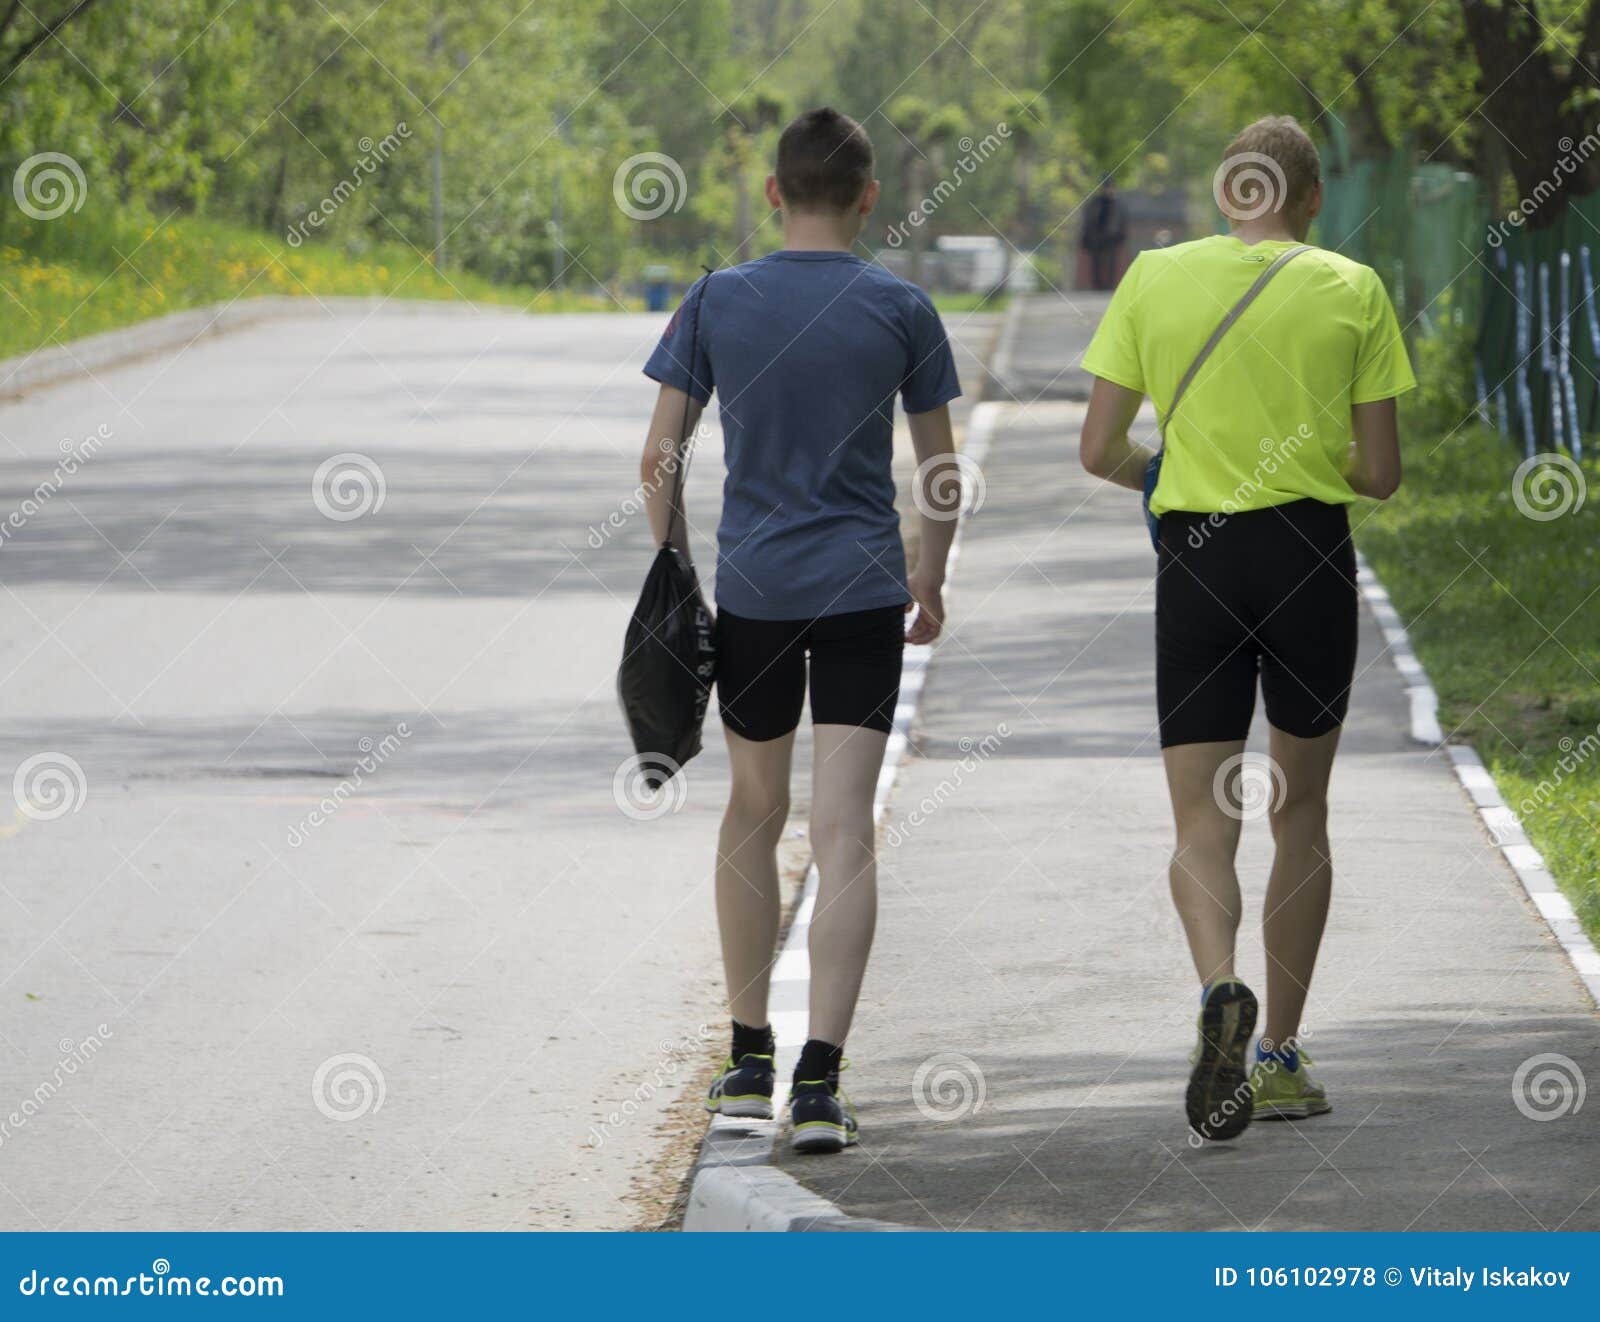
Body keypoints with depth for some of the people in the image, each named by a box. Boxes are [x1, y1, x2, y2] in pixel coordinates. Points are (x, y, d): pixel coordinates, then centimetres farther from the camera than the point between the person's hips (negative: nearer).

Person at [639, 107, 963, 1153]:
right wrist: (931, 581, 19)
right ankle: (820, 1076, -14)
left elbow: (660, 457, 0)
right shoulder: (901, 309, -2)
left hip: (751, 587, 2)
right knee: (846, 834, -5)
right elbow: (941, 471, 4)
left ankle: (749, 1057, 24)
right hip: (864, 590, -1)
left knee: (754, 816, 18)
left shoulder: (718, 302, 0)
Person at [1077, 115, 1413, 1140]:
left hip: (1193, 557, 0)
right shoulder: (1353, 291, 0)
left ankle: (1221, 987, -27)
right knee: (1299, 811, 14)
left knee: (1202, 825, 2)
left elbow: (1100, 453, 2)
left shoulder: (1155, 279, 1)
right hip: (1311, 555, 0)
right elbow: (1381, 473, 0)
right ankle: (1281, 1055, 16)